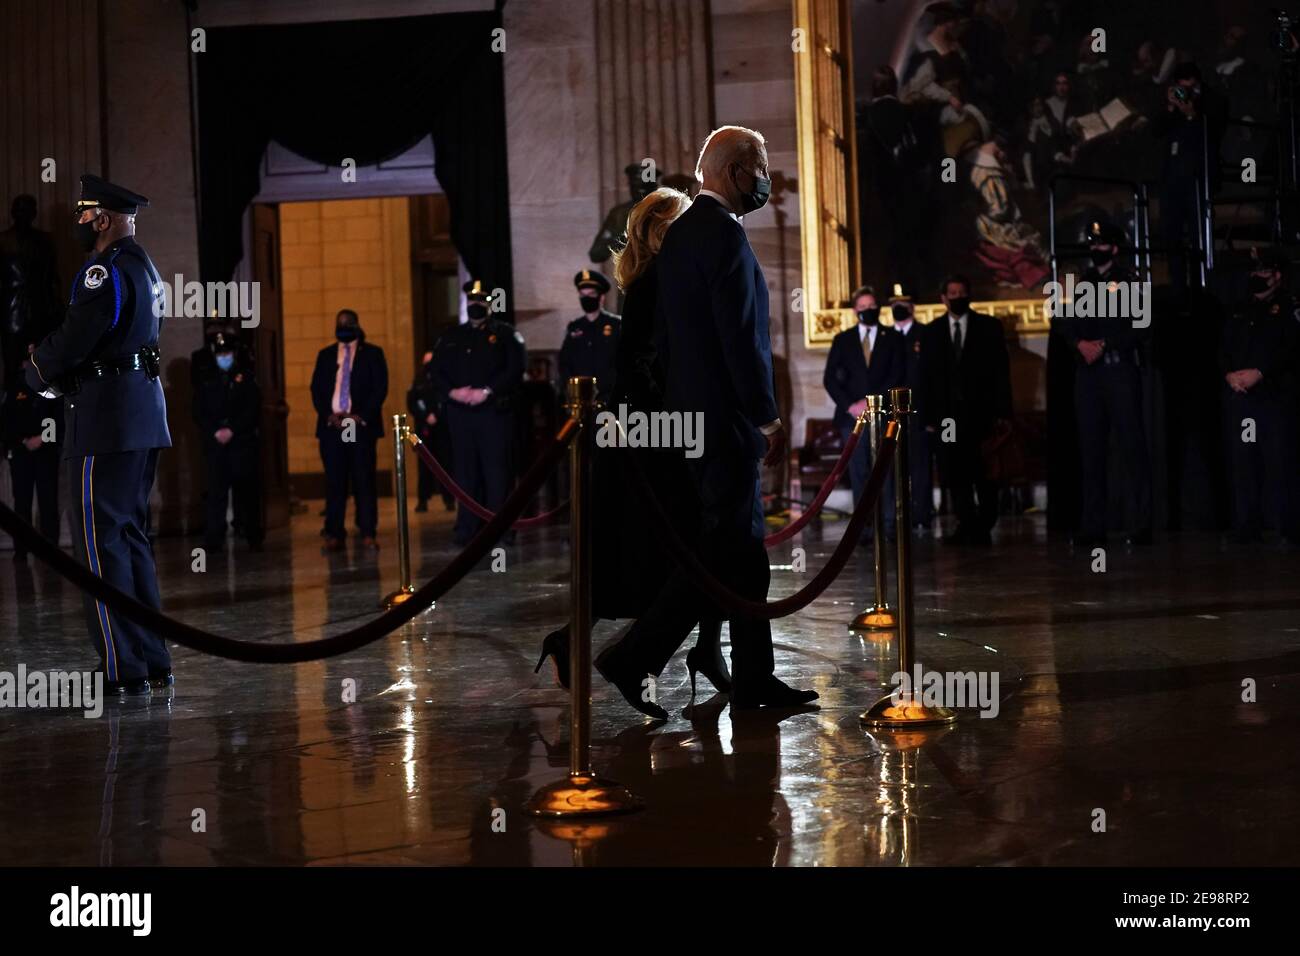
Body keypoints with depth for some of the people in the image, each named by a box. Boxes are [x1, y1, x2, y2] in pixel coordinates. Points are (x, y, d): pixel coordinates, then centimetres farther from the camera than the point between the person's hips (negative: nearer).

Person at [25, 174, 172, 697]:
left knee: (100, 541, -5)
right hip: (144, 413, 10)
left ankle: (123, 670, -5)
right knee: (131, 536, 14)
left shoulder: (105, 272, -15)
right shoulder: (143, 268, 16)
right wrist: (57, 368, 8)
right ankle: (154, 662, 16)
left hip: (105, 419, -10)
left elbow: (71, 341, -16)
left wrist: (37, 374, 3)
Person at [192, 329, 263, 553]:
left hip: (243, 443, -1)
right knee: (216, 491, -5)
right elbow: (199, 413, 9)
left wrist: (232, 430, -10)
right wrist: (215, 433, -7)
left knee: (246, 490, -1)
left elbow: (253, 410, 0)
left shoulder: (246, 378, 8)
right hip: (215, 444, 1)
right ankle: (214, 540, -7)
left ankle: (253, 537, 5)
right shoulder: (206, 381, 14)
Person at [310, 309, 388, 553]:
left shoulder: (372, 353, 7)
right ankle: (334, 535, 1)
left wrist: (361, 416, -12)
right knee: (334, 482, 0)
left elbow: (380, 388, -1)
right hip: (331, 425, 2)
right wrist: (328, 415, -7)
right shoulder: (325, 355, 16)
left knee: (364, 480, -4)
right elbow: (316, 389, 10)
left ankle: (368, 534, -2)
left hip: (361, 425, -2)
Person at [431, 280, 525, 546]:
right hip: (459, 412, 3)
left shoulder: (505, 334, 6)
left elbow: (514, 370, -5)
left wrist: (487, 391, -15)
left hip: (494, 411, -3)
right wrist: (452, 392, -8)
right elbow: (437, 373, 11)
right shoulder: (451, 338, 17)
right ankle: (467, 527, 6)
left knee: (496, 468, -5)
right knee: (465, 471, 3)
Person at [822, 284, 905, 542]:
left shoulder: (893, 338, 10)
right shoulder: (843, 340, 13)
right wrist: (850, 405, -6)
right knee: (859, 472, -2)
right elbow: (830, 379, 8)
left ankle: (890, 524, -4)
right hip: (853, 415, 1)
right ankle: (865, 527, -2)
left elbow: (897, 376, 1)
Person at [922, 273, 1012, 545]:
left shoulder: (989, 327, 5)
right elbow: (928, 377, 6)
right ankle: (967, 526, 8)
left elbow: (1001, 372, 2)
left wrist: (1002, 411, -6)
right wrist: (929, 416, -1)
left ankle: (983, 528, 8)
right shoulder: (932, 331, 9)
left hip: (981, 413, -1)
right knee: (955, 474, 0)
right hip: (947, 415, 1)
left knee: (985, 474, 0)